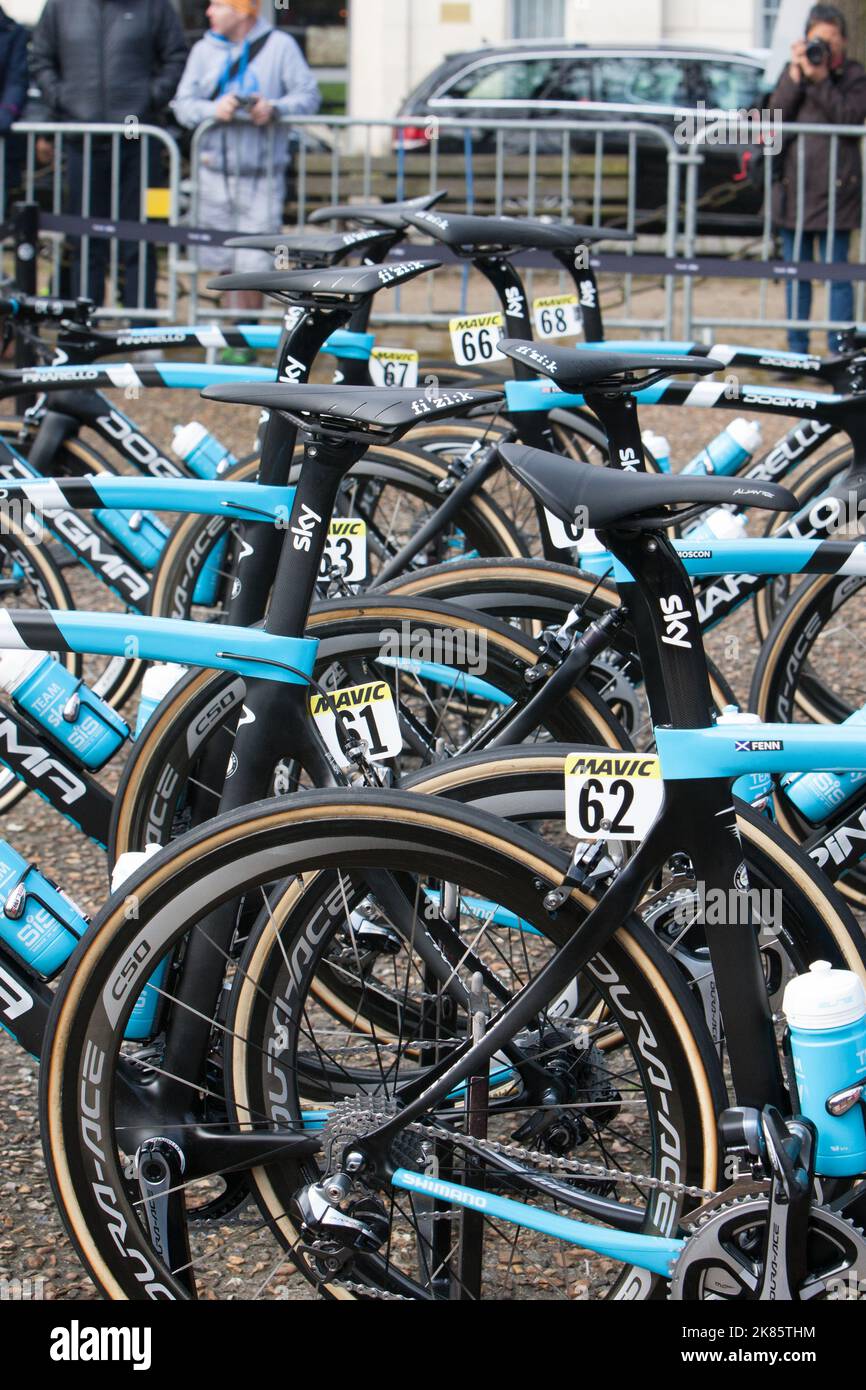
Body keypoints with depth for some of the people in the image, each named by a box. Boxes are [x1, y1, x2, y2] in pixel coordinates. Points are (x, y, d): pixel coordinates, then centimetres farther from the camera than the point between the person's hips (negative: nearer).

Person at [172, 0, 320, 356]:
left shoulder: (280, 46, 0)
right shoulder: (205, 49, 9)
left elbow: (309, 96, -1)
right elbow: (183, 105, 4)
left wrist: (275, 109, -20)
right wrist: (214, 109, -17)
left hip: (261, 177, -3)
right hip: (216, 174, 3)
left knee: (253, 266, -6)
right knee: (225, 264, 6)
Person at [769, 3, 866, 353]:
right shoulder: (792, 72, 10)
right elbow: (776, 114, -4)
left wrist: (820, 78, -18)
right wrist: (796, 74, -12)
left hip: (835, 190, -4)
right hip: (793, 187, 4)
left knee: (836, 275, -3)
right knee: (796, 274, 10)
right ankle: (797, 350, 18)